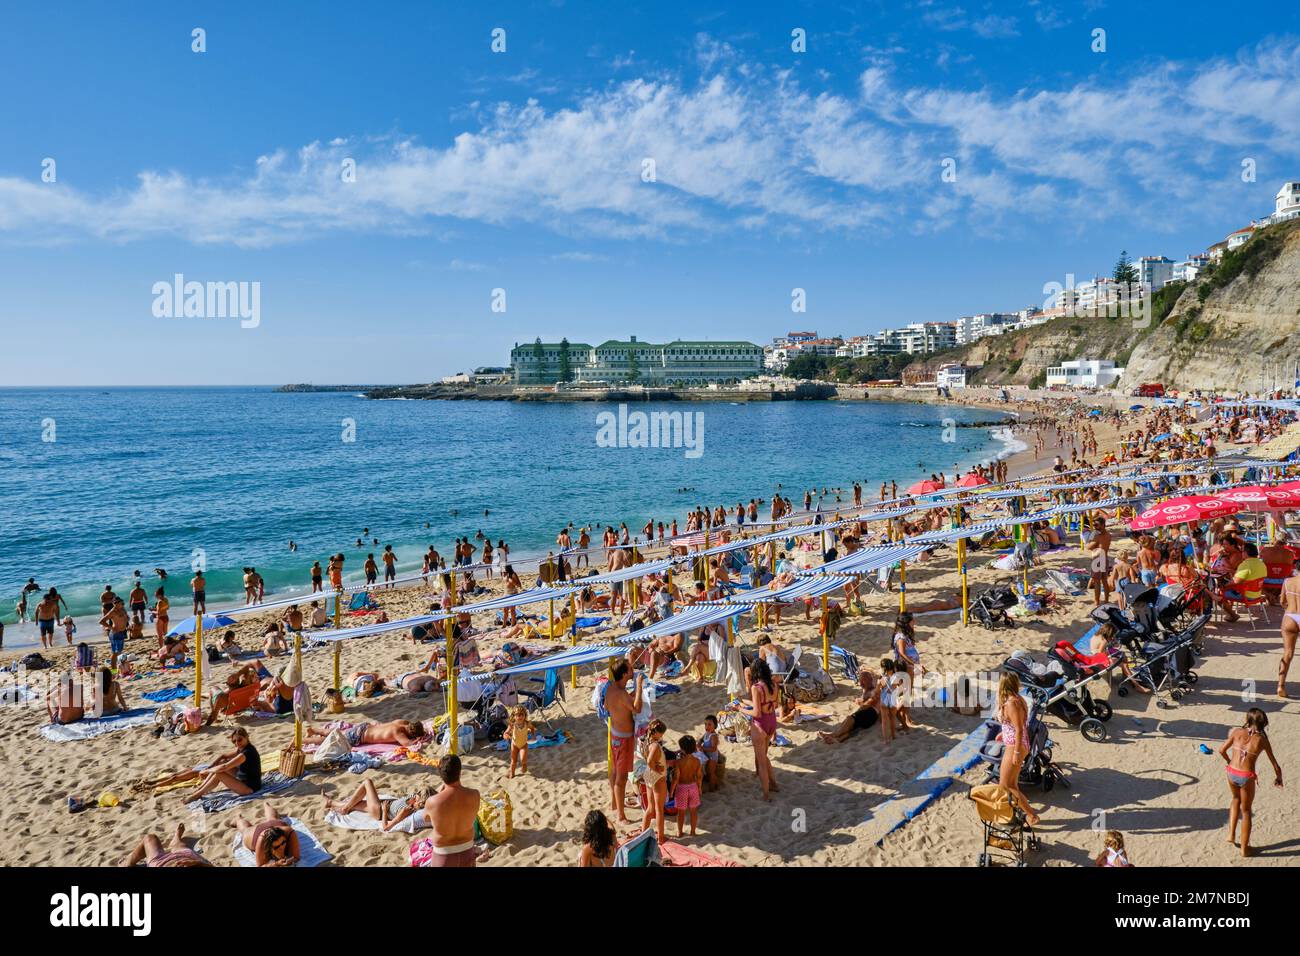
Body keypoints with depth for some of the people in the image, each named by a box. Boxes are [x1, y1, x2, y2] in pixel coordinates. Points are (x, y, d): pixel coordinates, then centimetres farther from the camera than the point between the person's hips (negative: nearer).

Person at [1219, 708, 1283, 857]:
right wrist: (1278, 778, 23)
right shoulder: (1262, 740, -5)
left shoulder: (1237, 732, -2)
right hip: (1246, 777, -2)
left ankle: (1231, 834, 27)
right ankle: (1244, 848, 25)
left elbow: (1222, 751, 2)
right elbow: (1275, 765, 2)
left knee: (1236, 799, 31)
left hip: (1232, 773, 2)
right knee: (1246, 811, 16)